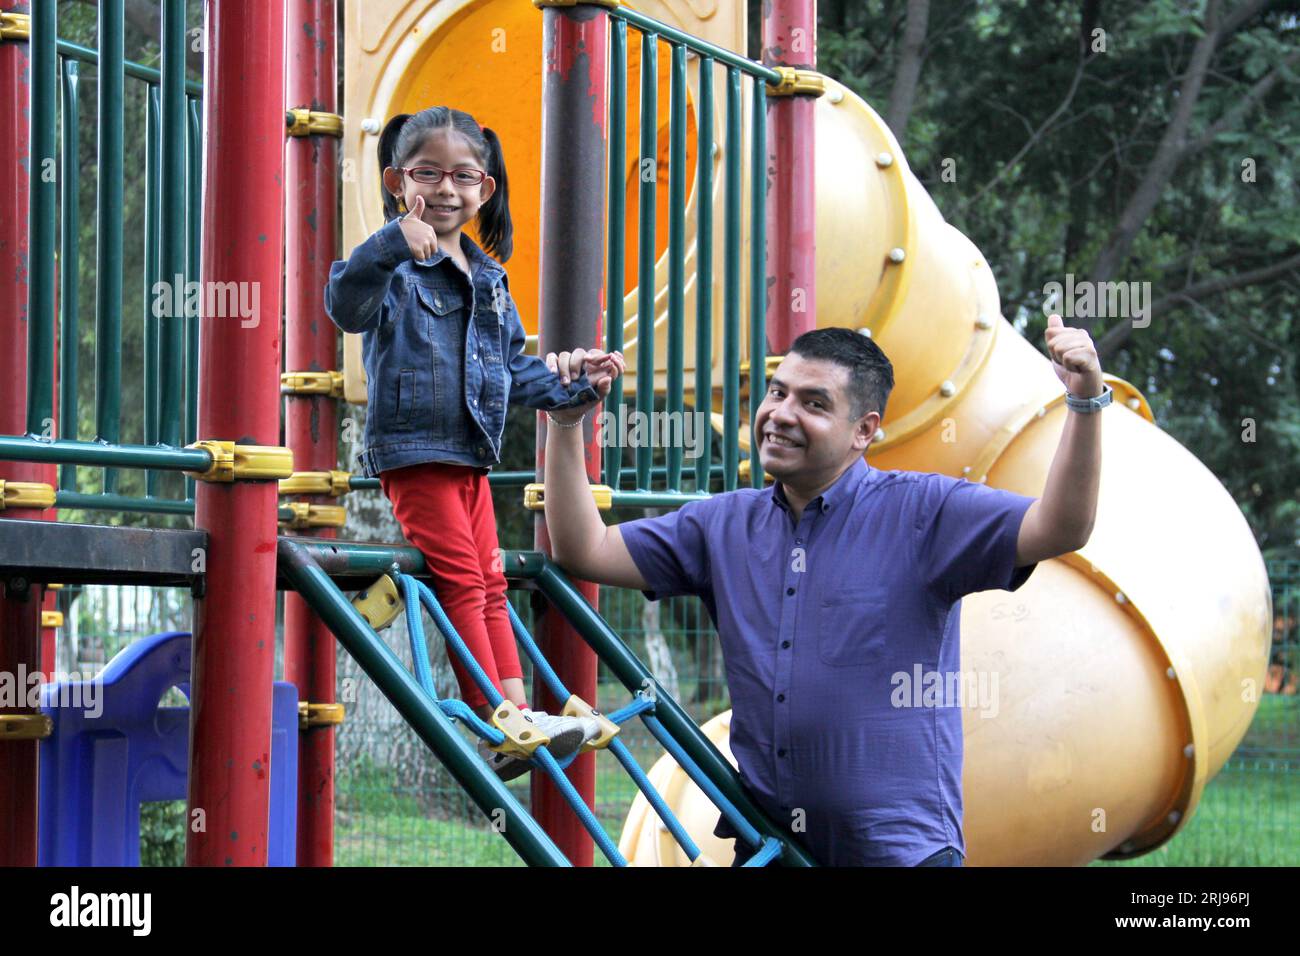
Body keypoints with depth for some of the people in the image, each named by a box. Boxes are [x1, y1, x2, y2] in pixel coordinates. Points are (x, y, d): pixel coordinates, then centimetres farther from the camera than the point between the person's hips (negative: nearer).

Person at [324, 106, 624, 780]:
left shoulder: (488, 280, 15)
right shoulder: (396, 267, -10)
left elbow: (514, 367, 25)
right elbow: (346, 306, -32)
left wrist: (575, 384, 16)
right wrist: (394, 244, -45)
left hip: (471, 456, 8)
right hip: (413, 452, -8)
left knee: (490, 585, 8)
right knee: (461, 582, -10)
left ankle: (518, 714, 9)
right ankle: (499, 729, -11)